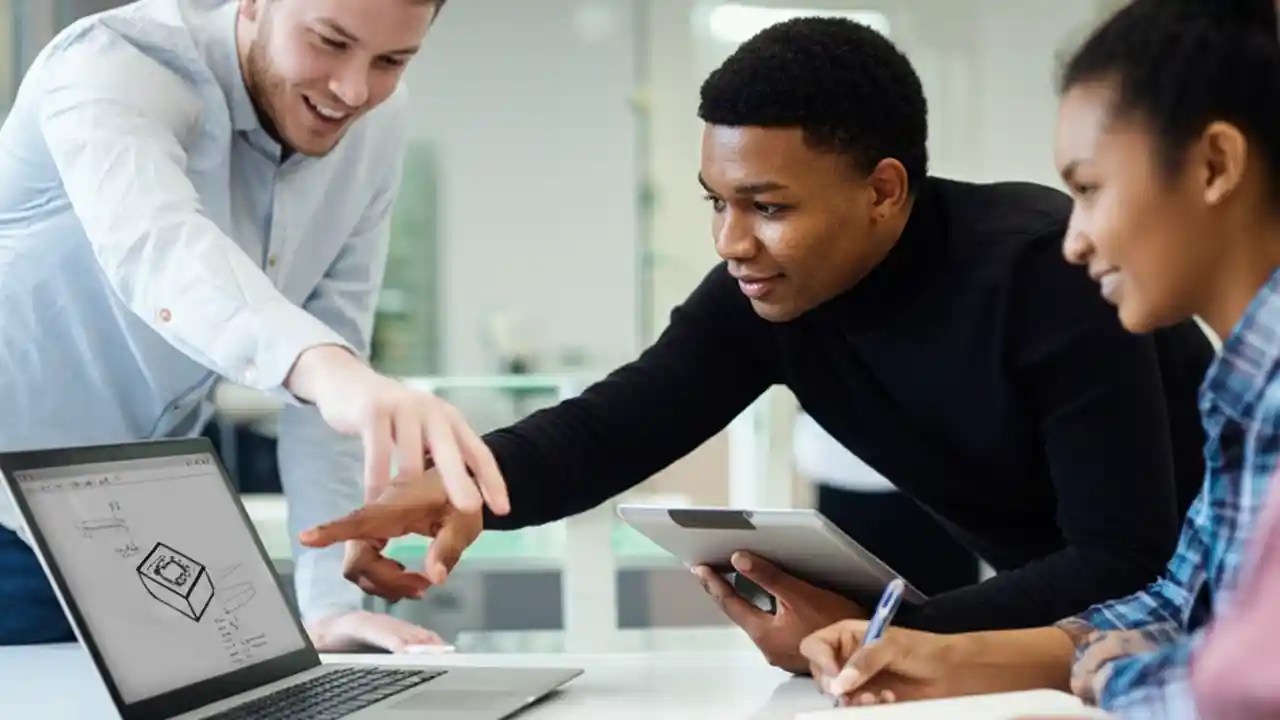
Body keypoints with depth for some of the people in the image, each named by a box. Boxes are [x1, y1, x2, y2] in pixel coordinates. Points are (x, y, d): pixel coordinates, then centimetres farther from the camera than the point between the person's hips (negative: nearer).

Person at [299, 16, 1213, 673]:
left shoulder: (1046, 273, -28)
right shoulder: (762, 294, -11)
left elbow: (1129, 562, -30)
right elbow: (615, 427, -17)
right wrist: (471, 481, -38)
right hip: (1050, 601, 6)